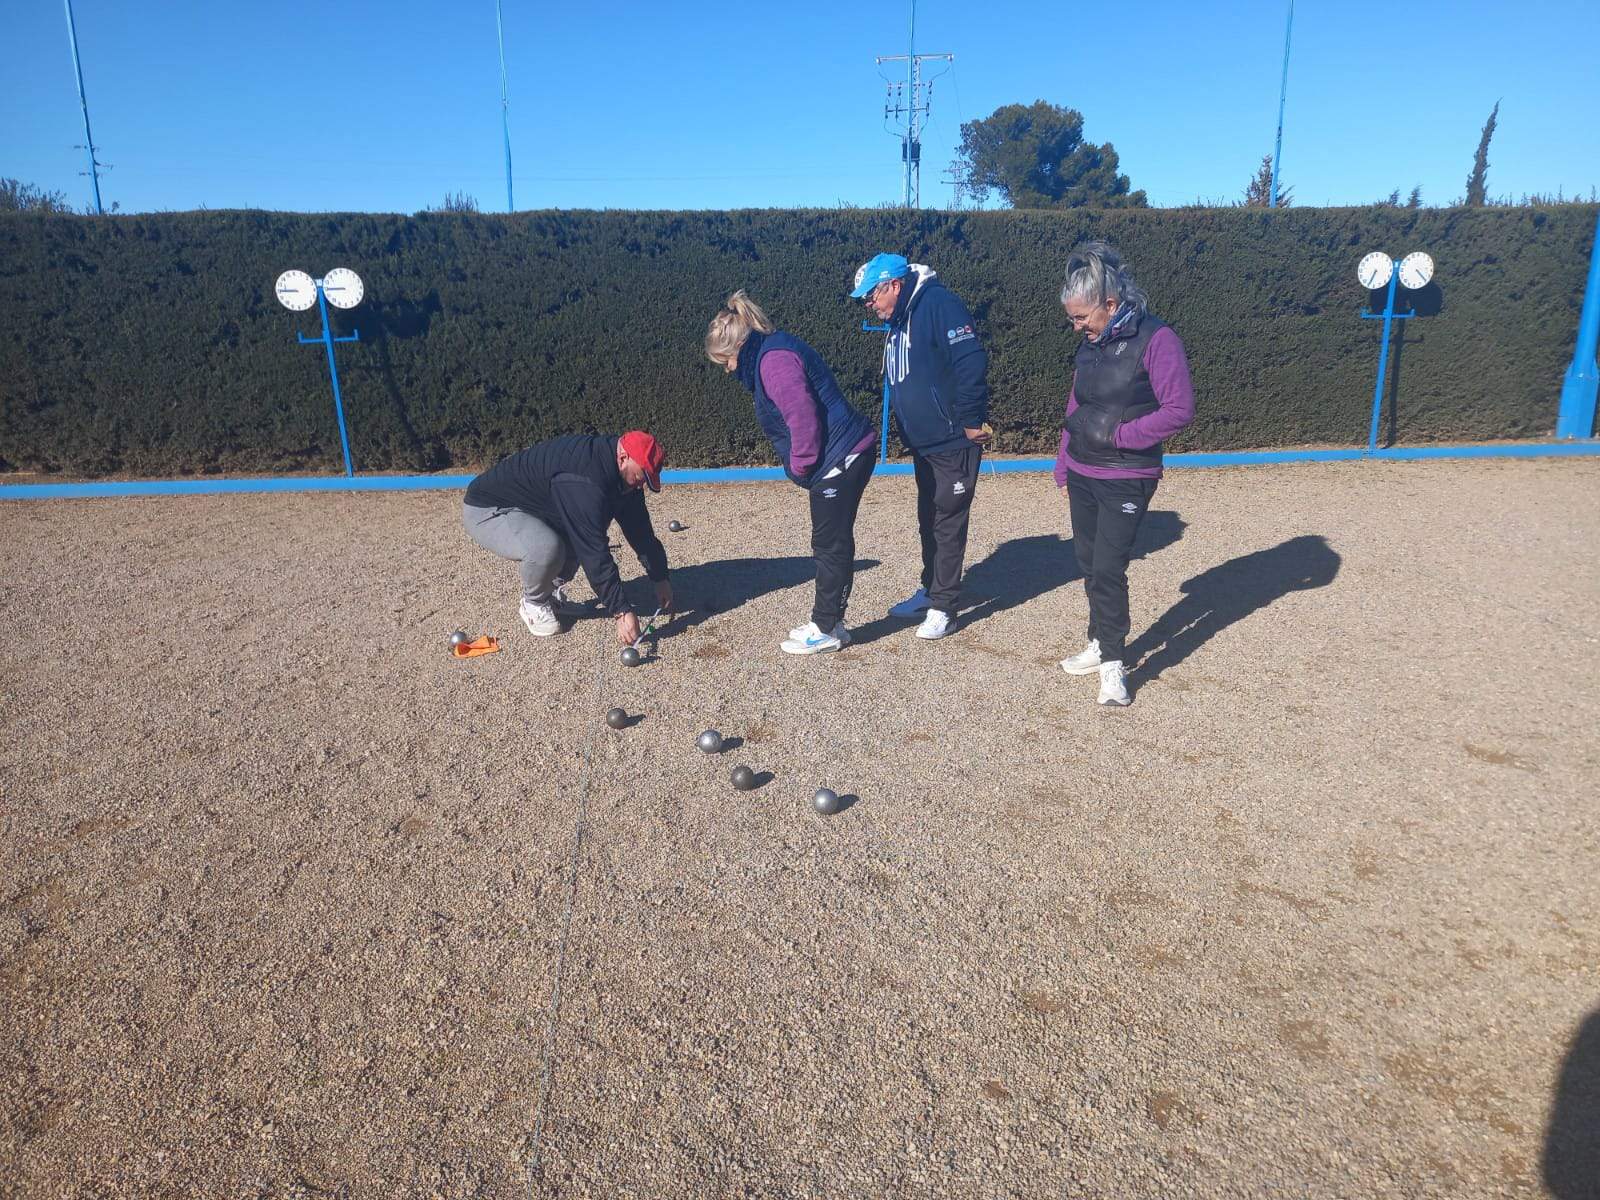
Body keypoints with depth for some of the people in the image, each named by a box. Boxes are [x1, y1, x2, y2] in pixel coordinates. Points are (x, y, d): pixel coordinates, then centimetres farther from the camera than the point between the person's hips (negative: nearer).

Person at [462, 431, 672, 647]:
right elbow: (595, 556, -35)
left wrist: (660, 579, 5)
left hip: (530, 506, 9)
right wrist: (622, 611, -33)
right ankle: (533, 604, -4)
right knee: (546, 548, -34)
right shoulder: (585, 481, -35)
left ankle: (553, 590, 13)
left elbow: (639, 525, 5)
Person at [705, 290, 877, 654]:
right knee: (832, 543, 16)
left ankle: (827, 629, 10)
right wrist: (803, 465, 13)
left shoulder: (773, 361, -18)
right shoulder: (770, 354, 16)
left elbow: (803, 419, -24)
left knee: (830, 545, -1)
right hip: (847, 456, 11)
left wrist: (800, 465, -11)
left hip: (840, 460, -11)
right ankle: (827, 621, 26)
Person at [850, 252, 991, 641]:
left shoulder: (939, 304, -17)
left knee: (948, 523, -2)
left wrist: (970, 421, -20)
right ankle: (930, 589, 32)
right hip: (923, 444, 9)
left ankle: (944, 608, 6)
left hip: (954, 443, -9)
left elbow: (971, 362, -24)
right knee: (929, 520, 18)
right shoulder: (896, 324, 13)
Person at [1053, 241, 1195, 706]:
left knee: (1108, 569, -9)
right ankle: (1100, 645, 28)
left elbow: (1180, 409, -17)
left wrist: (1117, 434, -17)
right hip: (1082, 476, 7)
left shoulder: (1156, 339, -14)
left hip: (1126, 480, -7)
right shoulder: (1090, 342, 8)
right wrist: (1063, 464, 18)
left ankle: (1112, 665, 1)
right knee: (1089, 566, 13)